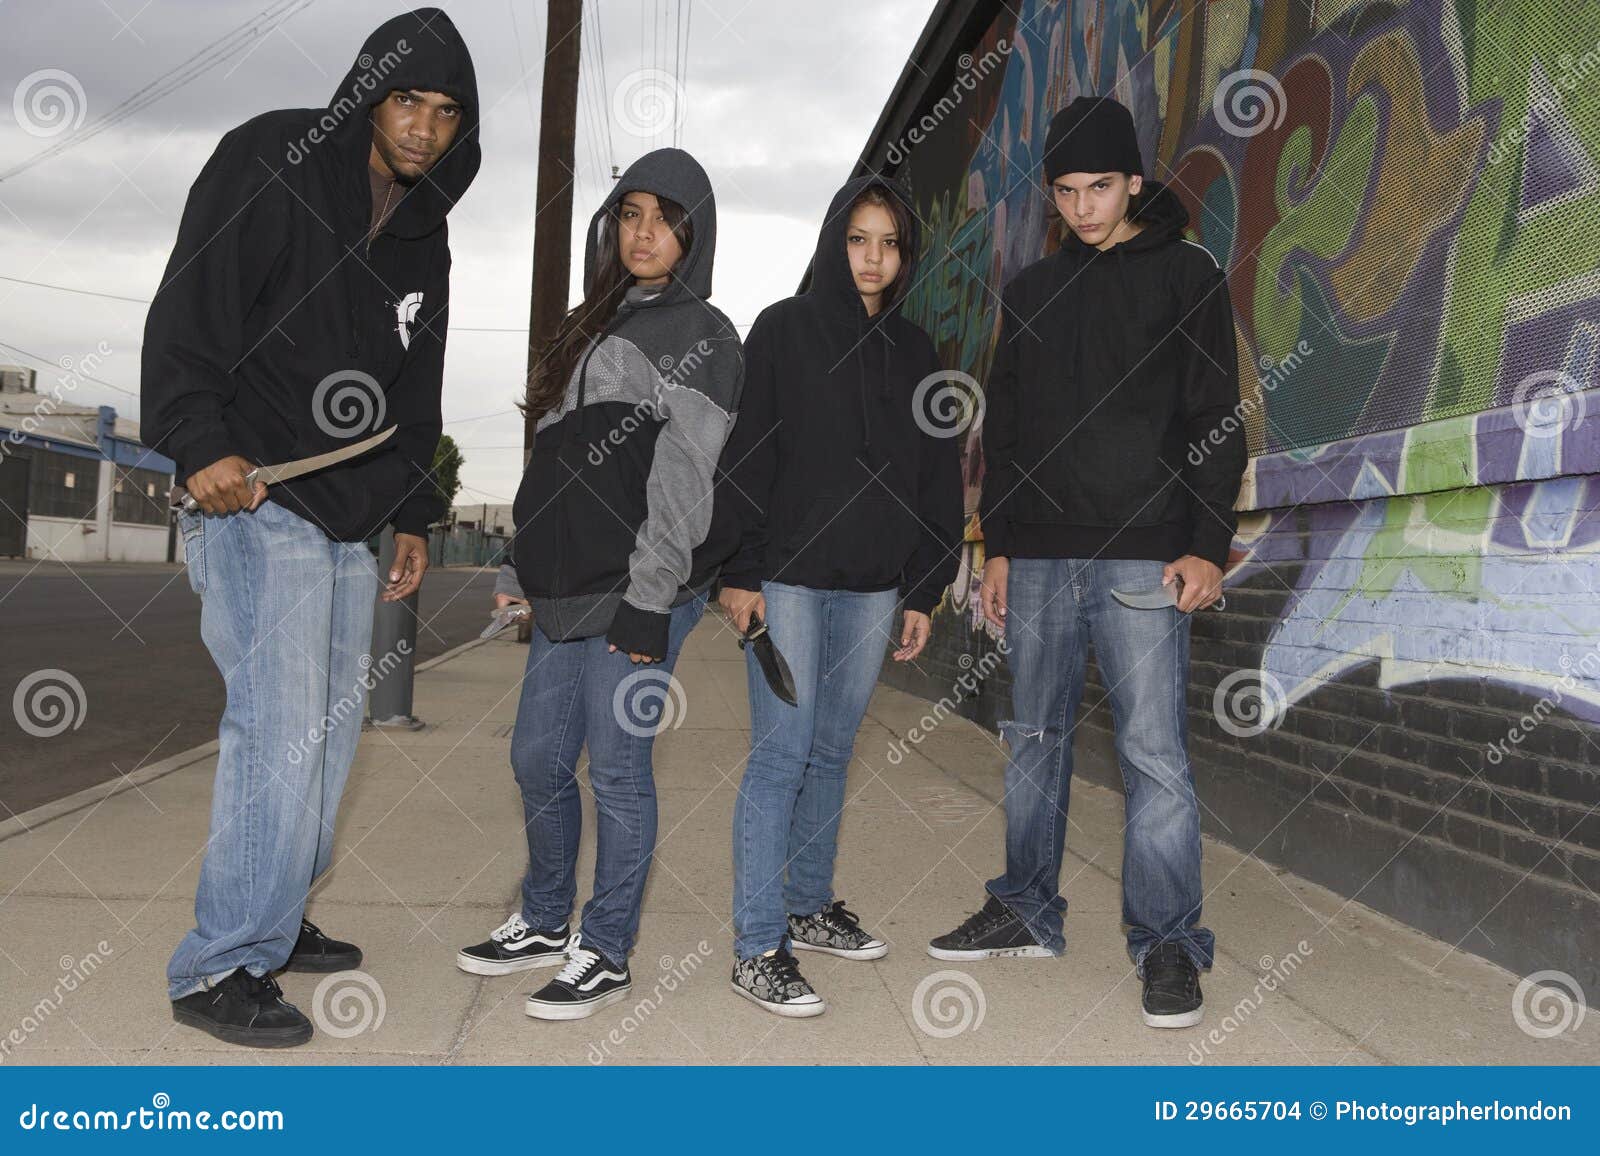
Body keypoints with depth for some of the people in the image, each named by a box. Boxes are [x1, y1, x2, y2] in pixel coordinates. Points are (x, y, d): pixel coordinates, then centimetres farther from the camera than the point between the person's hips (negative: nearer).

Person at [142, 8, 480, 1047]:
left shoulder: (423, 233, 16)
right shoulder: (270, 163, -5)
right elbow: (187, 312, -12)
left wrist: (414, 515, 20)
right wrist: (202, 446, -23)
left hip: (349, 518, 8)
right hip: (254, 502, -8)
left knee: (333, 725, 13)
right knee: (281, 733, -12)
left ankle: (272, 920, 29)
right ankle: (221, 969, 2)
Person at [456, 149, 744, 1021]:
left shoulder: (700, 335, -4)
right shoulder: (592, 324, 19)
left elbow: (682, 481, -12)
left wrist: (648, 602, -17)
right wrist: (522, 570, 17)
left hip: (640, 594, -8)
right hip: (568, 589, 8)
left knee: (616, 768, -1)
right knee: (537, 758, 13)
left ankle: (607, 954, 14)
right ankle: (545, 924, 32)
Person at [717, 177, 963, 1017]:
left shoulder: (914, 352, 11)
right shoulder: (782, 330, -1)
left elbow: (937, 476, 12)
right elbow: (745, 455, -6)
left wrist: (923, 592, 8)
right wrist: (739, 573, -12)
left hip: (873, 585, 5)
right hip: (789, 577, -4)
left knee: (833, 753, 13)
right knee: (781, 756, -5)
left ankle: (808, 907, 28)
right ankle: (756, 948, 2)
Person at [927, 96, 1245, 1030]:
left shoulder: (1187, 275, 4)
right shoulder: (1032, 291, 16)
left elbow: (1217, 419, -1)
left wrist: (1207, 545, -10)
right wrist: (998, 546, 12)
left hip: (1144, 555, -4)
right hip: (1039, 556, 5)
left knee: (1155, 750, -6)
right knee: (1035, 740, 10)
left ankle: (1168, 941, 5)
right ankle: (1030, 913, 22)